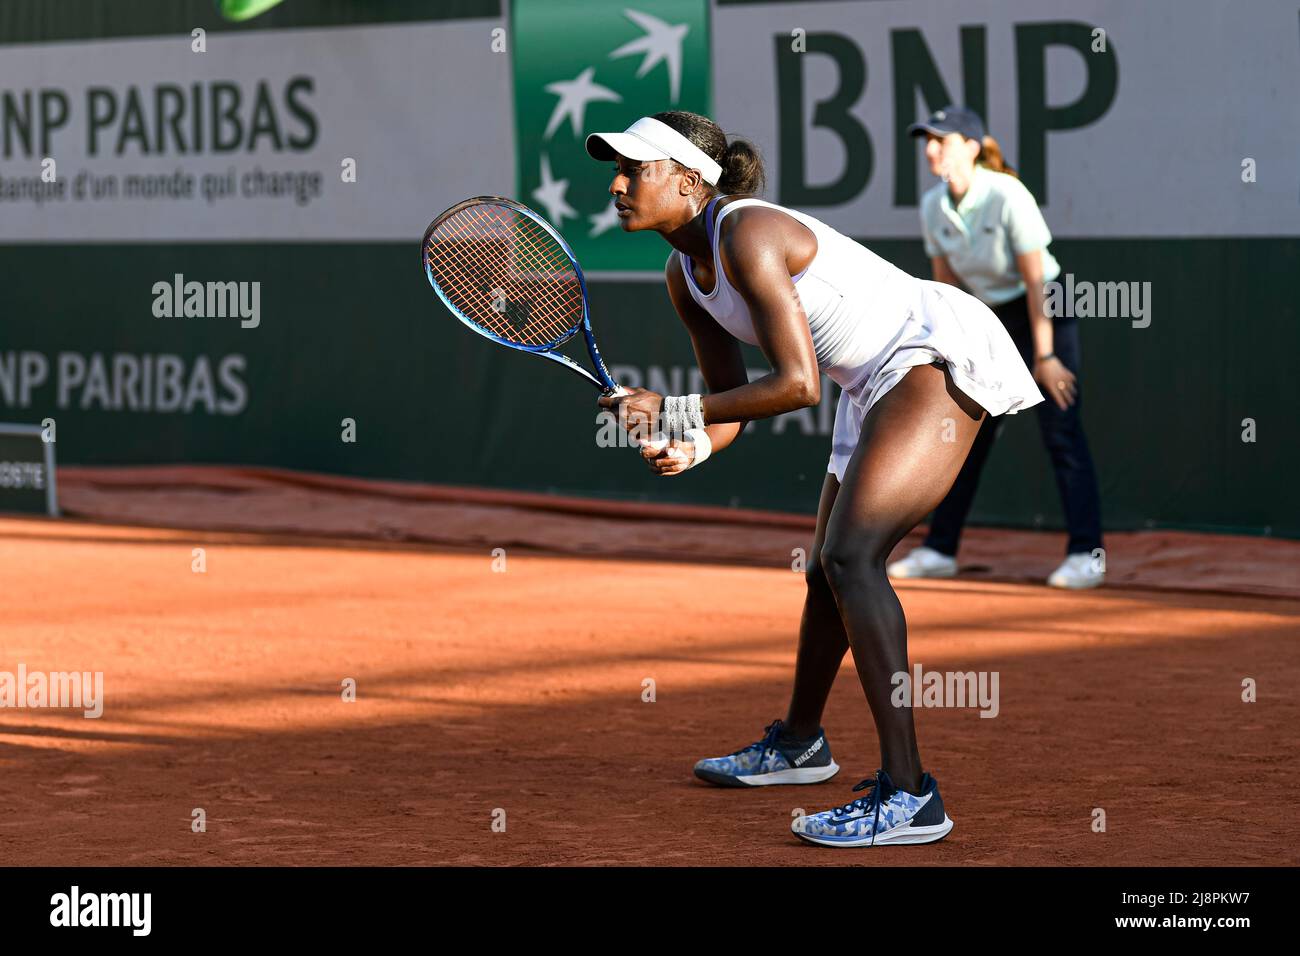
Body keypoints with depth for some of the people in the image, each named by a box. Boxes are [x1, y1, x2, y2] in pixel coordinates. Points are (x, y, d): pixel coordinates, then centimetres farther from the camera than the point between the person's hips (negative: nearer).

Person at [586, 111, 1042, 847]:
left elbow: (798, 385, -27)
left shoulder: (749, 235, -22)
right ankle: (798, 744, 46)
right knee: (829, 567, 22)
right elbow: (732, 400, 11)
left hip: (941, 355, -10)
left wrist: (673, 412, -24)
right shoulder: (686, 275, 7)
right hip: (878, 387, 10)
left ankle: (909, 794, -26)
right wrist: (688, 447, -11)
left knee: (851, 556, -23)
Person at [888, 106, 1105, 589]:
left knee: (1060, 432, -12)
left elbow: (1035, 282, -20)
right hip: (992, 322, 7)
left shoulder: (1007, 197, -22)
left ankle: (1086, 554, -10)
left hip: (1046, 316, -7)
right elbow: (947, 285, 6)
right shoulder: (933, 206, -3)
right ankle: (939, 550, 15)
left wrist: (1044, 357, -20)